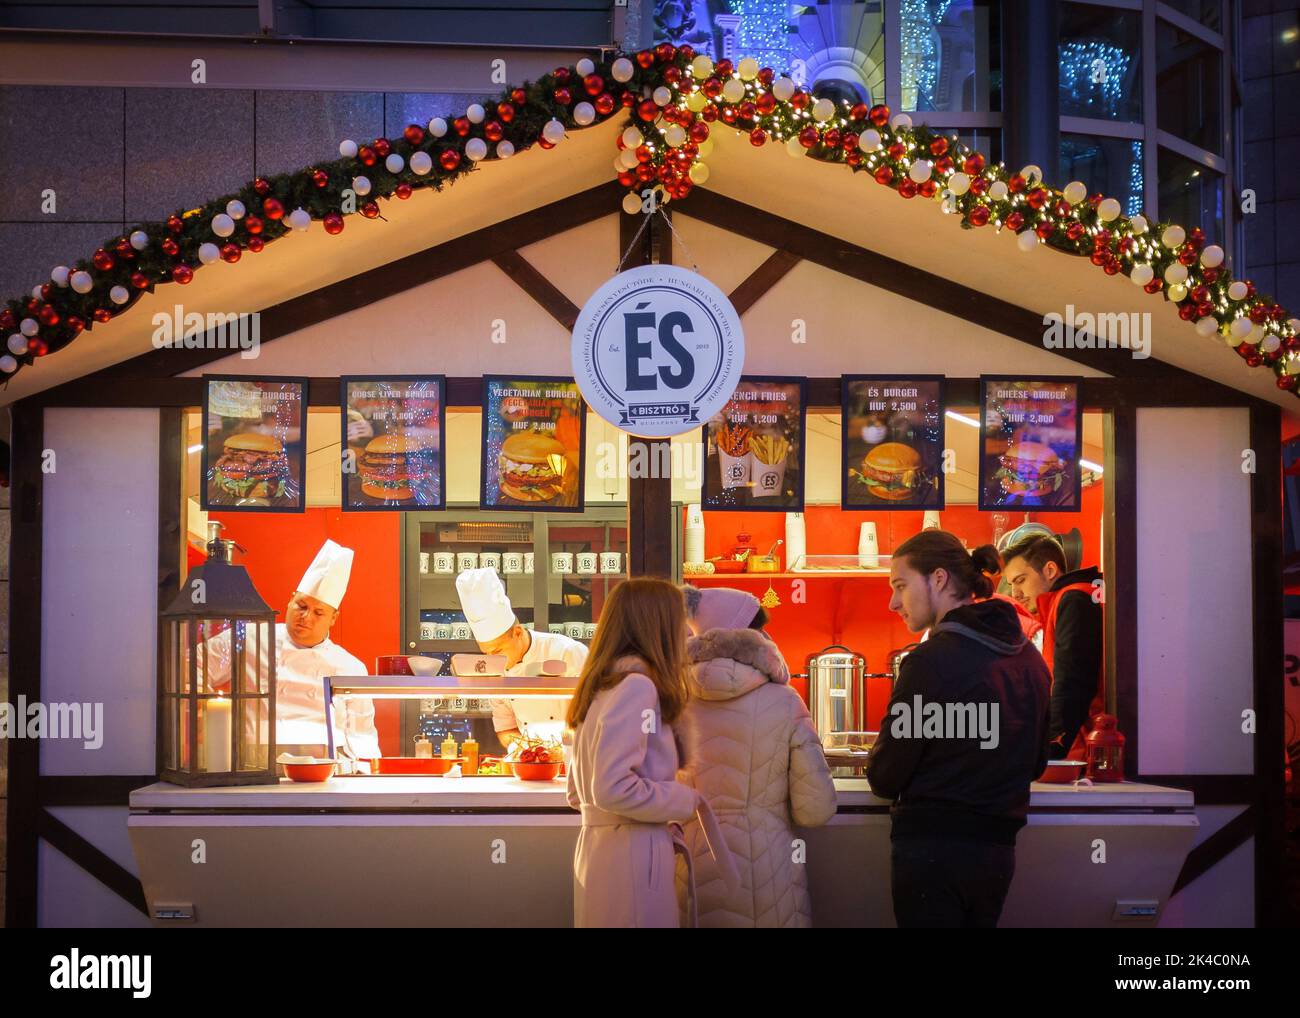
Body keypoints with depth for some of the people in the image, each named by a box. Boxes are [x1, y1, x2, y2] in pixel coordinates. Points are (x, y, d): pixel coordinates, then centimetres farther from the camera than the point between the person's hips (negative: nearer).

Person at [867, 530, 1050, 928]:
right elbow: (1036, 763, 18)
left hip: (932, 850, -7)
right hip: (998, 850, 7)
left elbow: (884, 780, -12)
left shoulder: (931, 660, -16)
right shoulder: (1030, 658, 7)